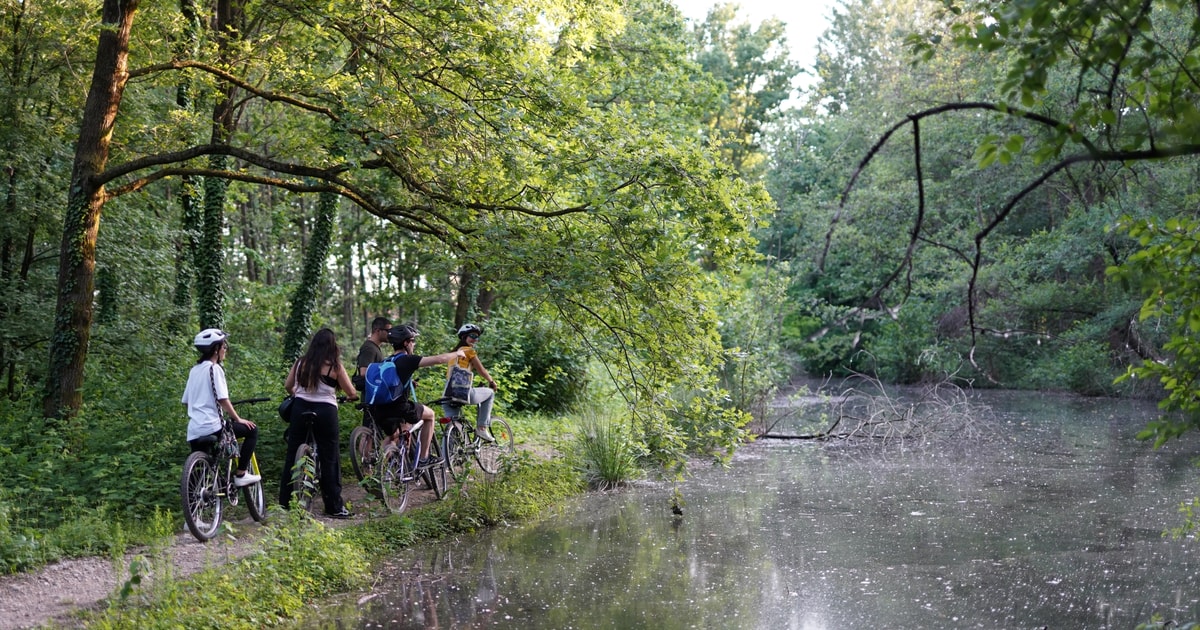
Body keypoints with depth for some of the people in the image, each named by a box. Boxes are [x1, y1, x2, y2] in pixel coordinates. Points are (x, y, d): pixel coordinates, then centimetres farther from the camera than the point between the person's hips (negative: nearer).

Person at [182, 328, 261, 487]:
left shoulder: (194, 370, 17)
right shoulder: (215, 368, -7)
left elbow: (186, 401, 20)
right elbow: (223, 400, -13)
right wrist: (238, 419, -4)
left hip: (193, 432, 8)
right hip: (212, 427, -8)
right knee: (252, 430, 6)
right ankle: (240, 475, 2)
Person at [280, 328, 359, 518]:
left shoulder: (300, 363, 2)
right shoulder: (334, 366, -8)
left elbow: (288, 386, 11)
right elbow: (352, 393, -4)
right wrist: (351, 397, 19)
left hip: (300, 408, 4)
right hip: (325, 411, -4)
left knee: (292, 456, 11)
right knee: (330, 459, 3)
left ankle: (284, 503, 15)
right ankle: (334, 507, 5)